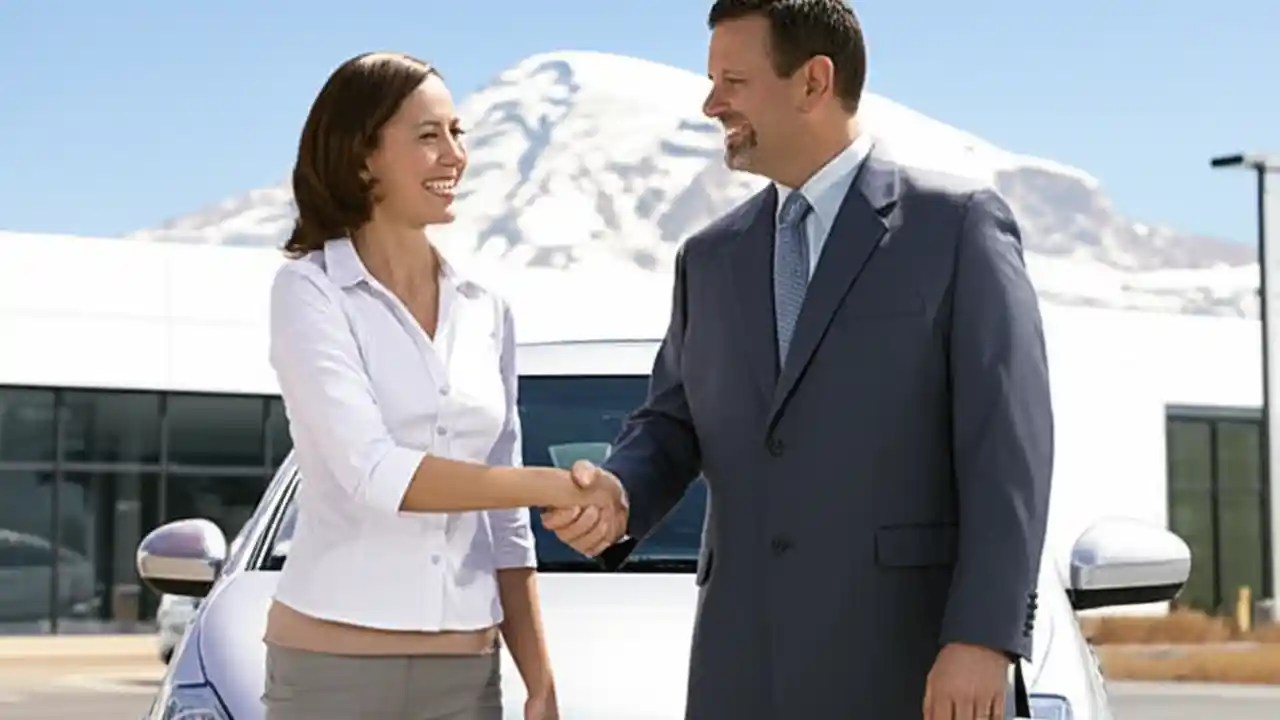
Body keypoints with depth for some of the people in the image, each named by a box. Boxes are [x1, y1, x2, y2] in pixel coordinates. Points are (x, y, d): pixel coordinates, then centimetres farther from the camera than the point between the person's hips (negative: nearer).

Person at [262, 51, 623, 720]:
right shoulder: (308, 289, -4)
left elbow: (504, 526, 13)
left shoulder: (486, 312, 10)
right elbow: (372, 471, -16)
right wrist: (553, 486, -18)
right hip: (332, 662, -4)